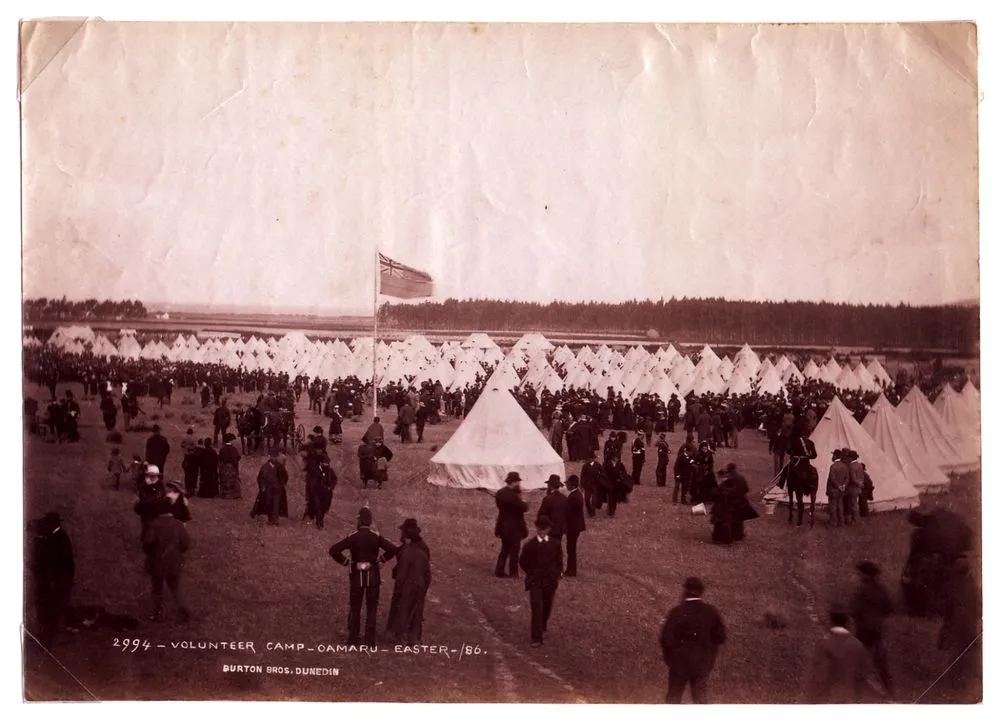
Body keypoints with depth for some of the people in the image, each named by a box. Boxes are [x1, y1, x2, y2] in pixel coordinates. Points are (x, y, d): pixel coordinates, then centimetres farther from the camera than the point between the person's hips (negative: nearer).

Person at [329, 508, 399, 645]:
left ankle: (353, 640, 18)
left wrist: (346, 562, -7)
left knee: (355, 608, 14)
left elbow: (333, 550, -18)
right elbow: (393, 550, -13)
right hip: (373, 576, 0)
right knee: (372, 608, 11)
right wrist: (380, 559, -1)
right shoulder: (376, 537, -9)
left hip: (357, 576, 0)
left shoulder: (353, 537, -12)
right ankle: (370, 640, 11)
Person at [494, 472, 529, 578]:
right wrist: (524, 503, 0)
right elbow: (524, 507, -24)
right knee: (514, 550, 3)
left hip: (503, 526, 8)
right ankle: (513, 573, 9)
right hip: (513, 527, -8)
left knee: (505, 549, 18)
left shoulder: (500, 493, 4)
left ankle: (499, 571, 18)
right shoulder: (512, 495, -24)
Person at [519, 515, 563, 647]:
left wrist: (557, 574, 1)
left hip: (550, 581, 3)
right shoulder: (530, 545, -7)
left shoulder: (555, 544, 0)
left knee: (547, 607, 15)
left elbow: (559, 561, 10)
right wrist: (532, 574, -2)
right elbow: (524, 563, 1)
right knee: (537, 608, -12)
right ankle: (537, 638, -13)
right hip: (535, 582, -3)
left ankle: (542, 628, 41)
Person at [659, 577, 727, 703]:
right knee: (701, 699, 11)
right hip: (702, 663, 2)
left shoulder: (677, 612, -16)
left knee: (673, 698, 12)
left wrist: (669, 657, 1)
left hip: (680, 662, -2)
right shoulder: (711, 612, -6)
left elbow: (666, 639, -17)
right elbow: (720, 637, 1)